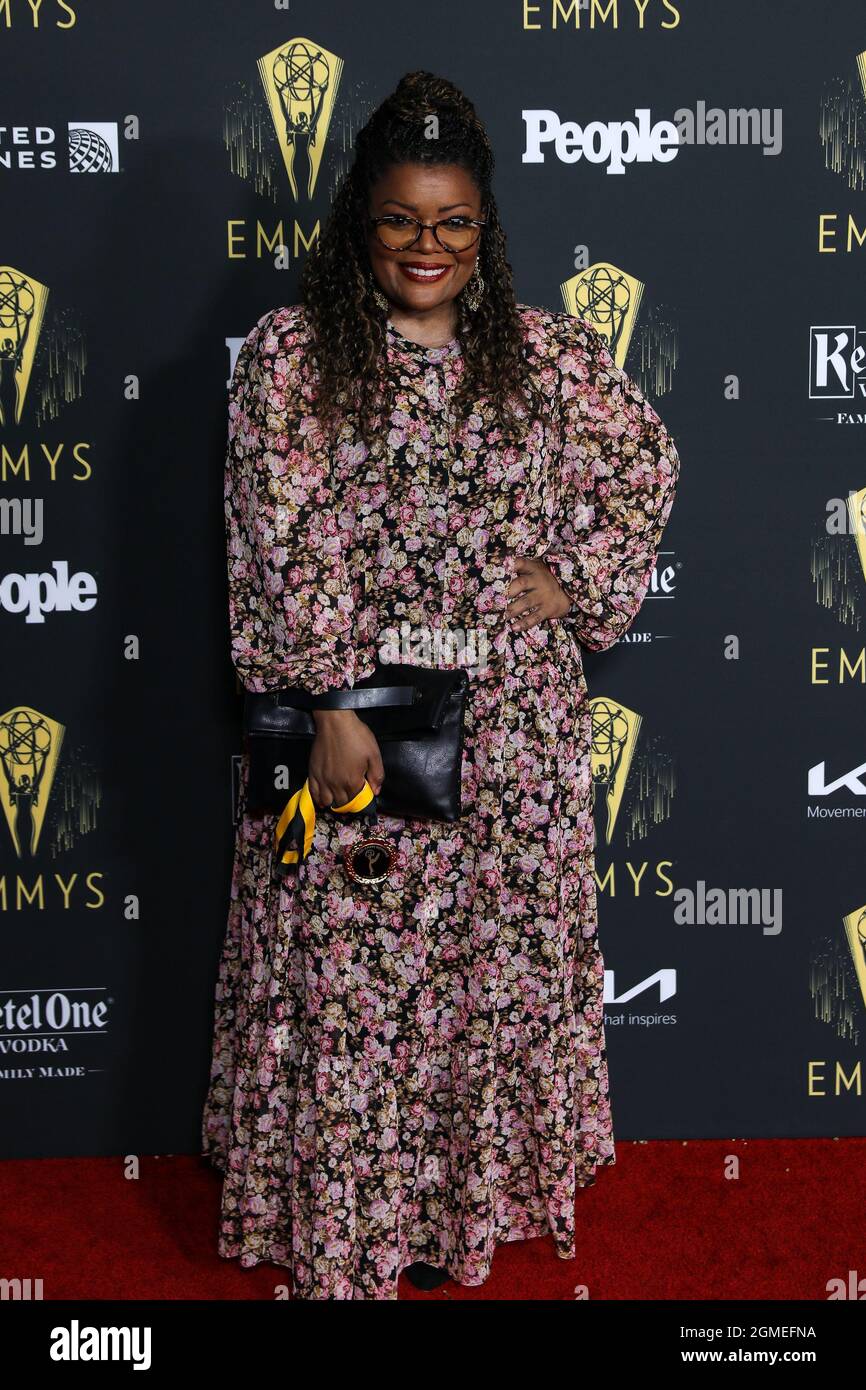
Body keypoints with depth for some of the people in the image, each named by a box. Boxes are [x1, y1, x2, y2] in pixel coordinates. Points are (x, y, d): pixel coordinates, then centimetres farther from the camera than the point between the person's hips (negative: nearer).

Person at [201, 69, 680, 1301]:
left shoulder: (545, 353, 4)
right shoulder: (291, 352, -4)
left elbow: (646, 463, 15)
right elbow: (286, 546, -10)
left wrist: (574, 578, 1)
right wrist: (332, 705, -17)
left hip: (510, 730, 3)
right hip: (352, 706, -2)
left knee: (500, 957, 11)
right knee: (343, 967, 4)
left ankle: (473, 1187, 32)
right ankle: (345, 1220, 22)